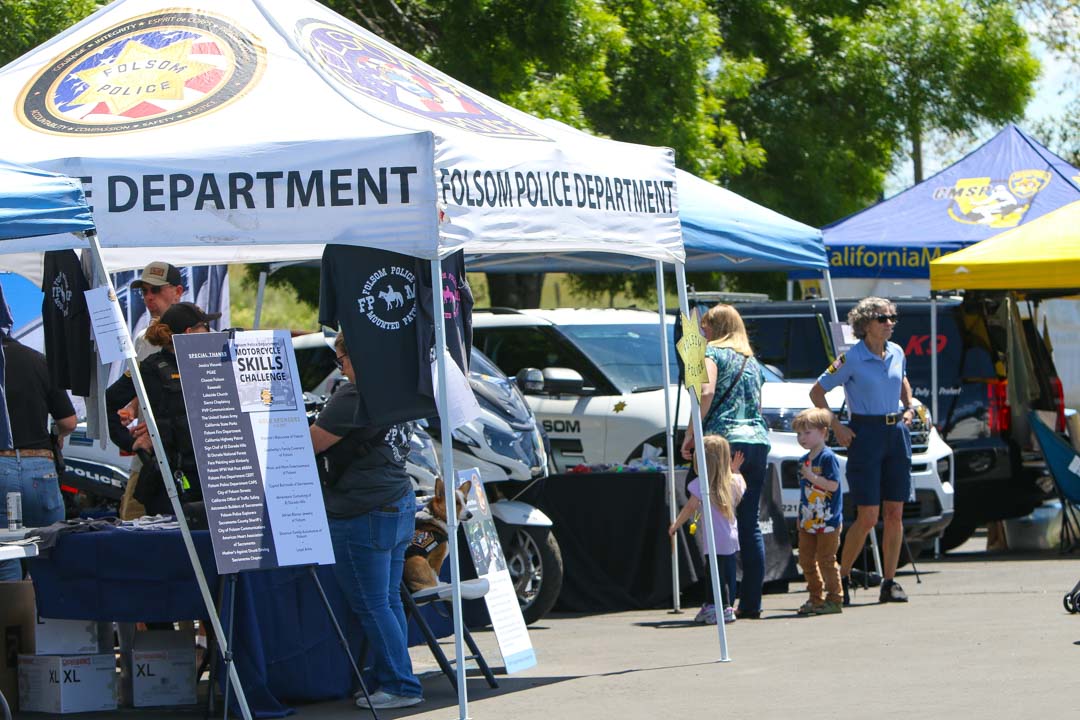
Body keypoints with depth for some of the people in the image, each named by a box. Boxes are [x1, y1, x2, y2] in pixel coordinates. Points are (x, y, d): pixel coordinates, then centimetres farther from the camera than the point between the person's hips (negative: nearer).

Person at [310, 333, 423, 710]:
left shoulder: (352, 396, -16)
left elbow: (313, 443, -14)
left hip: (364, 514, -10)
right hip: (400, 505, 10)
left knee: (372, 606, -4)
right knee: (389, 601, 13)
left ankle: (400, 685, -3)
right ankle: (394, 681, 16)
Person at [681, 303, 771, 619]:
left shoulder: (712, 353, 2)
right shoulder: (751, 361, 24)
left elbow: (706, 392, -14)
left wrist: (690, 435, -10)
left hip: (724, 440, -7)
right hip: (759, 440, 7)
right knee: (750, 525, 8)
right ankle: (751, 602, 6)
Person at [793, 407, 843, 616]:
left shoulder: (828, 458, -12)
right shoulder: (803, 460, 13)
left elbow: (833, 485, -20)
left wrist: (812, 477, -24)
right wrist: (800, 517, 19)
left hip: (828, 521, -8)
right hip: (808, 521, 8)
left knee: (826, 560, -7)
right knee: (806, 560, 10)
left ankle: (834, 599, 0)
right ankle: (816, 598, 20)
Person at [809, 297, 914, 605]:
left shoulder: (897, 353, 8)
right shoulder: (851, 358, -8)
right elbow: (817, 392, -2)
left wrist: (909, 407, 14)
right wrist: (836, 427, -7)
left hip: (897, 432, 6)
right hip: (865, 435, -5)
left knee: (895, 513, 3)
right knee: (868, 516, -8)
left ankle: (890, 582, 10)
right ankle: (842, 577, 7)